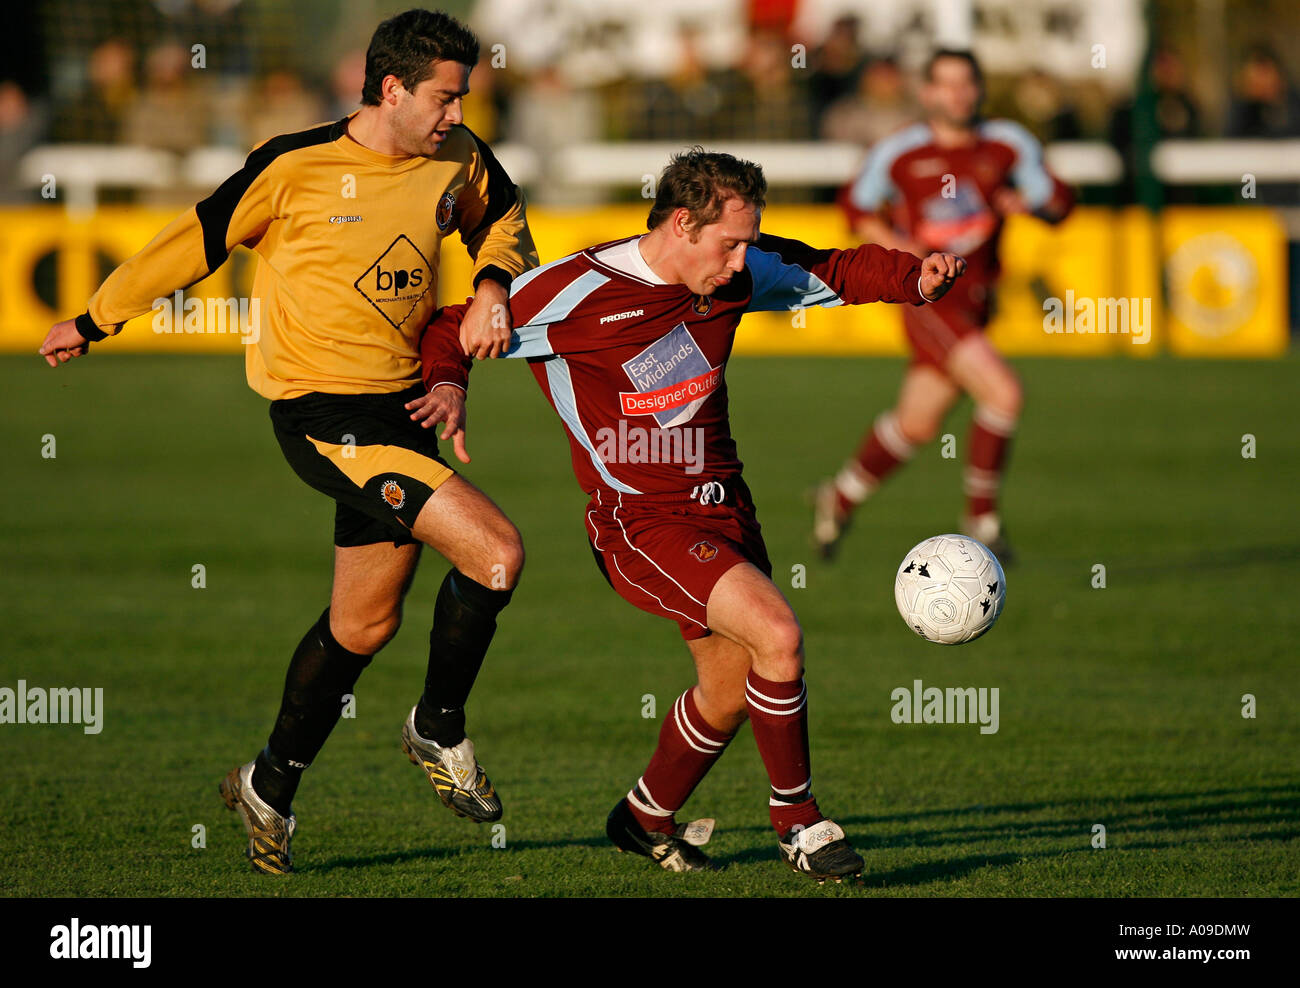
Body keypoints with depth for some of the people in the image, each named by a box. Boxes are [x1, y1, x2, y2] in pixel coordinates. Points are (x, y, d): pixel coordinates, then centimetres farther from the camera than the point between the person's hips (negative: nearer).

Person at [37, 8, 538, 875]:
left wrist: (493, 287, 0)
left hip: (398, 406, 7)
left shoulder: (457, 160, 2)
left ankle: (272, 788, 34)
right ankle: (440, 729, 5)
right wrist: (95, 321, 8)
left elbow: (505, 220, 23)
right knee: (495, 552, -18)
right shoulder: (298, 165, -13)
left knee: (365, 621, 15)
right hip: (323, 412, -7)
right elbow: (201, 241, -2)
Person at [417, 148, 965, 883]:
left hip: (722, 508, 7)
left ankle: (646, 820, 39)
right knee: (778, 635, -23)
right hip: (640, 521, -7)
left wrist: (917, 278, -7)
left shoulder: (737, 272, -1)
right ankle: (797, 820, -5)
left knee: (732, 691, 13)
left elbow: (840, 271, 11)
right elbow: (452, 330, -8)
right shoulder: (577, 292, -17)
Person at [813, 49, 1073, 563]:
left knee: (916, 424, 15)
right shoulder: (899, 152, -7)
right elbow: (857, 204, 8)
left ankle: (840, 497, 37)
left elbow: (1058, 201, 7)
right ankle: (981, 516, -6)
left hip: (975, 299, 5)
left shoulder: (1008, 145, 0)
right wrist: (892, 245, -10)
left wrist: (1029, 202, -16)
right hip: (928, 299, -5)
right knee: (1003, 392, -21)